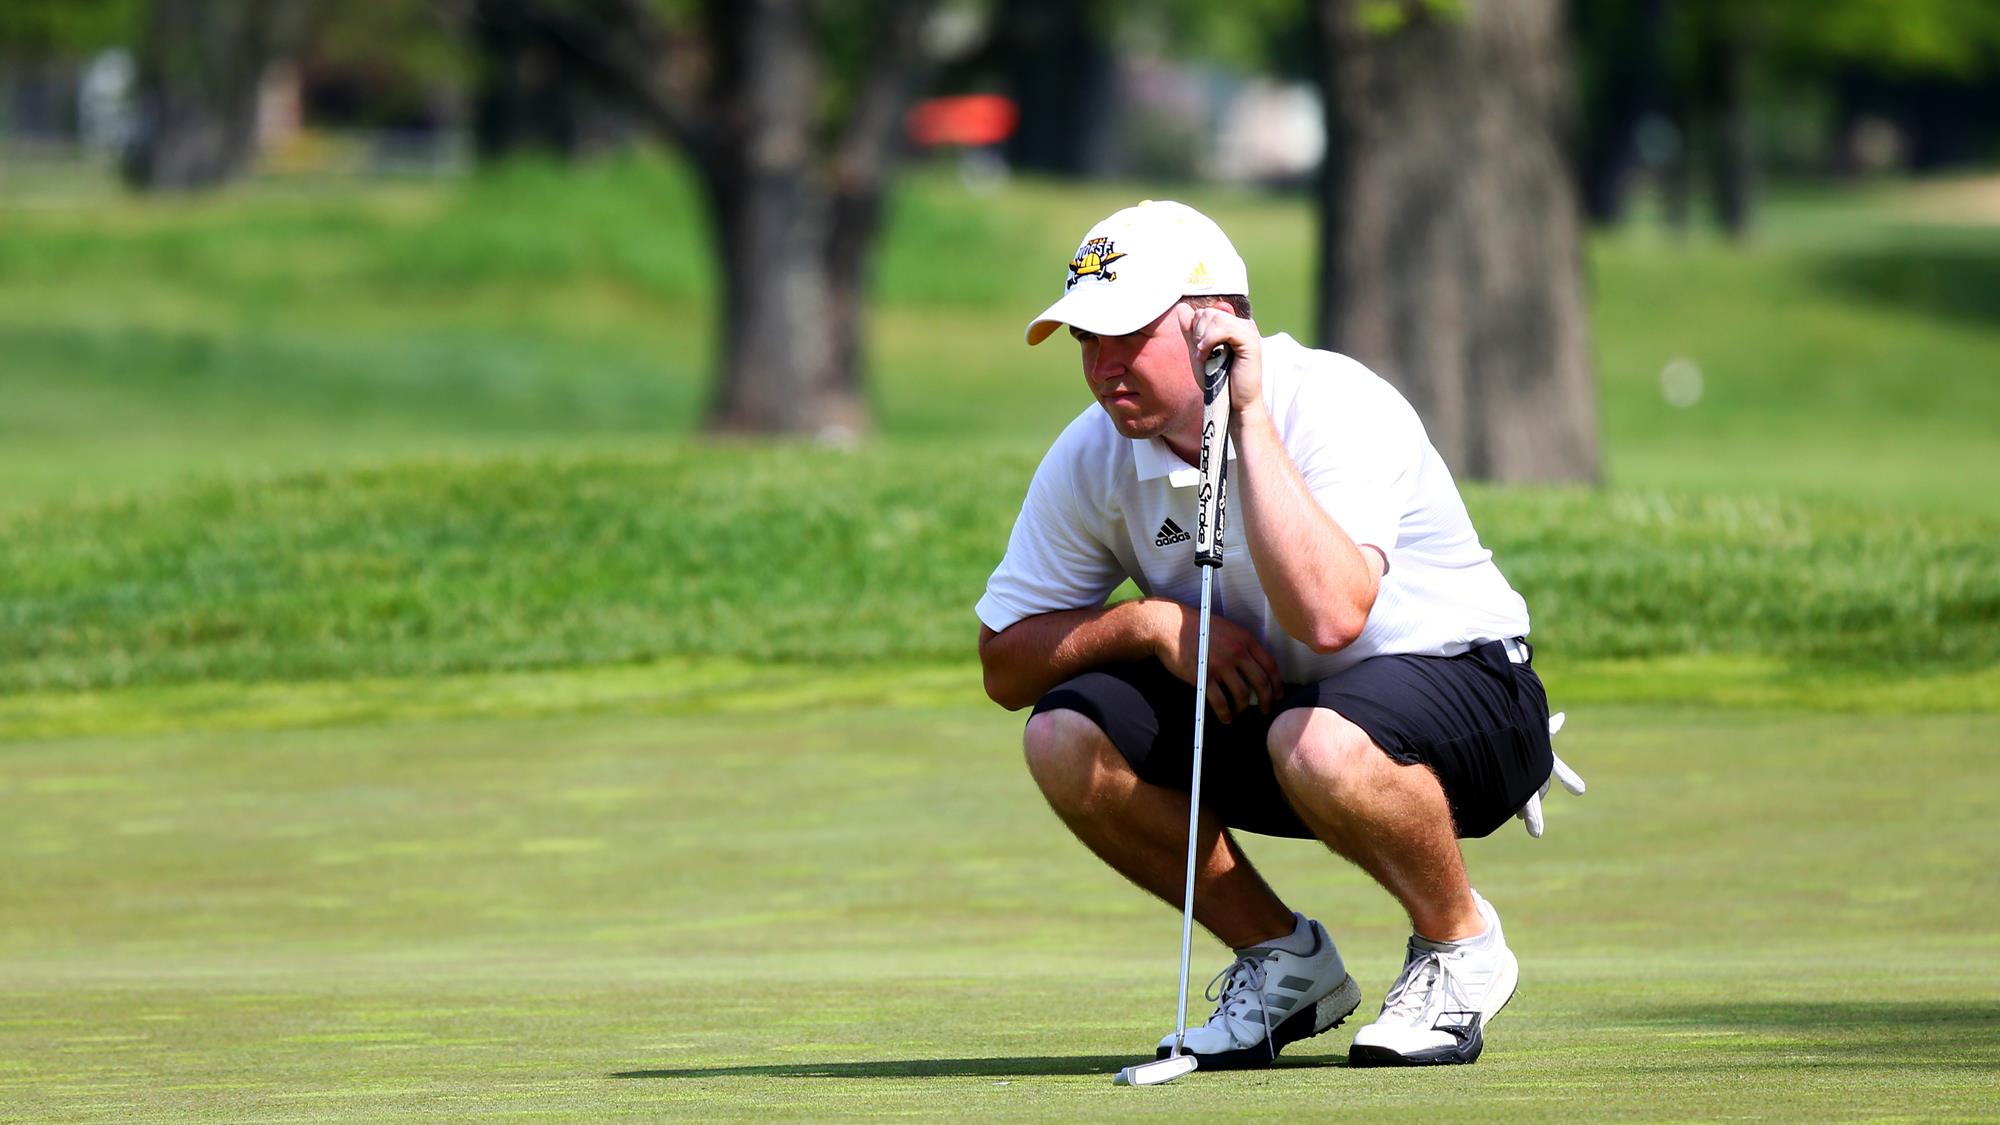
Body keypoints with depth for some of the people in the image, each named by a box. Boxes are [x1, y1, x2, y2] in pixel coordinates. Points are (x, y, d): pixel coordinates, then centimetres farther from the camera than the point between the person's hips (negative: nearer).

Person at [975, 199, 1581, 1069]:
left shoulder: (1337, 408, -25)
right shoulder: (1090, 458, -7)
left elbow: (1329, 616, -42)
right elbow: (1005, 665, -4)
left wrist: (1249, 419, -37)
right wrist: (1149, 621, -22)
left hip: (1460, 680, -6)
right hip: (1253, 704, 6)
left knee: (1318, 742, -39)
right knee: (1065, 737, -18)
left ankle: (1460, 944, -8)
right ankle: (1285, 961, 1)